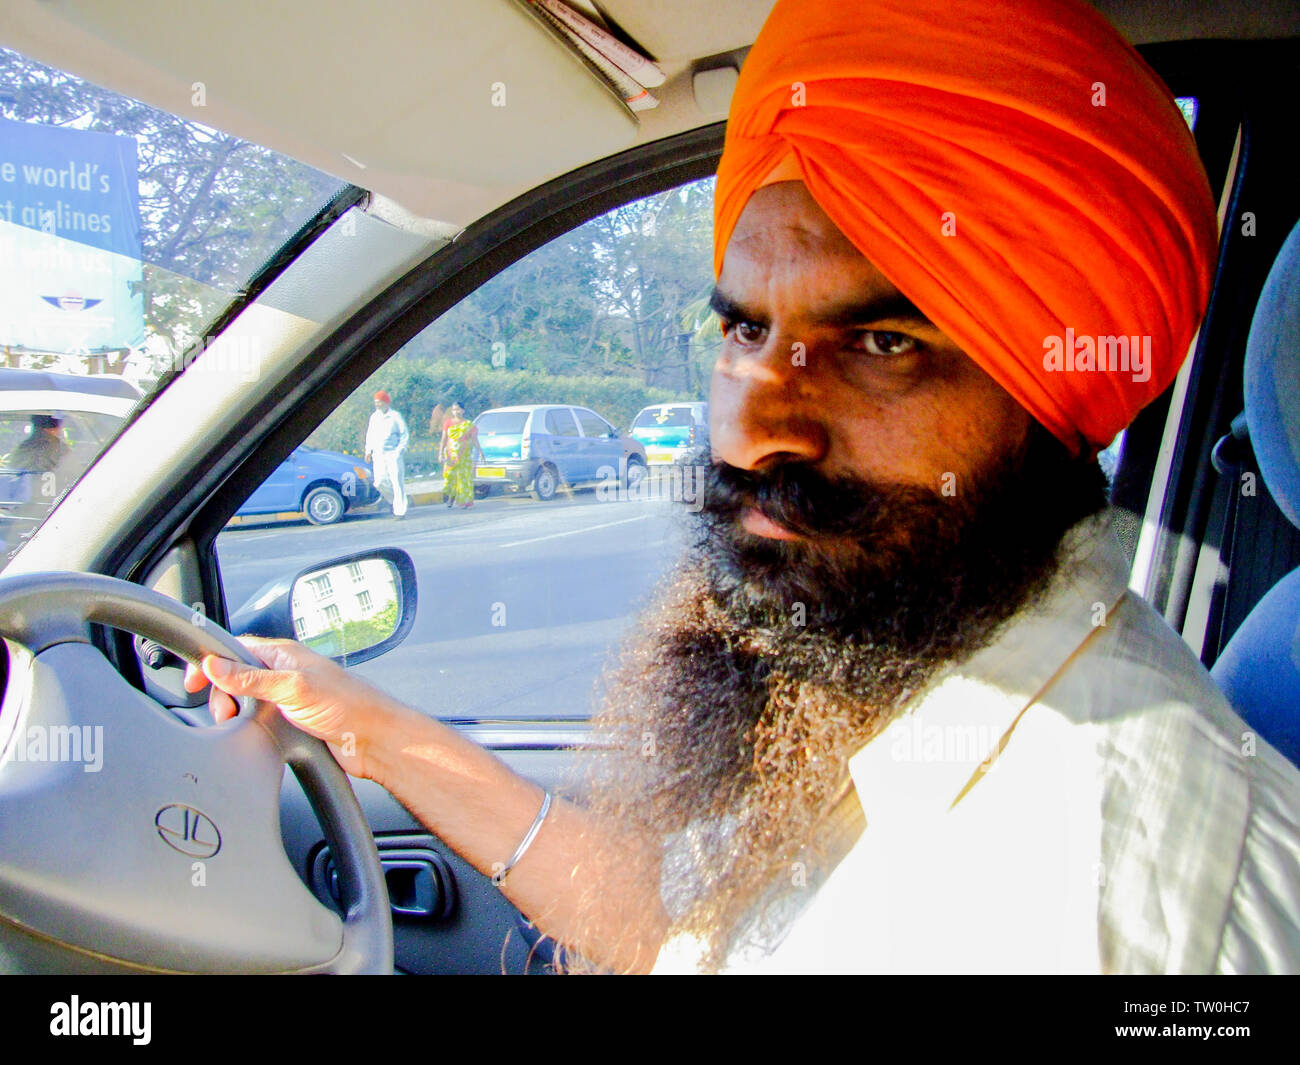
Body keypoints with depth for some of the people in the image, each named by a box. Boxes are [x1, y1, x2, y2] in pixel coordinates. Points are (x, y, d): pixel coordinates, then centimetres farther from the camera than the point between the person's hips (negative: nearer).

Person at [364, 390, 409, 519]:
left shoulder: (395, 416, -2)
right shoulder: (374, 417, 13)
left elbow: (405, 435, -1)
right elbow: (370, 435, 21)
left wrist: (400, 450, -12)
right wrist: (369, 450, 10)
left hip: (393, 454, -5)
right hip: (378, 455, 5)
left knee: (397, 482, -7)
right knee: (379, 482, -2)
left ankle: (400, 511, -3)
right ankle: (394, 500, 23)